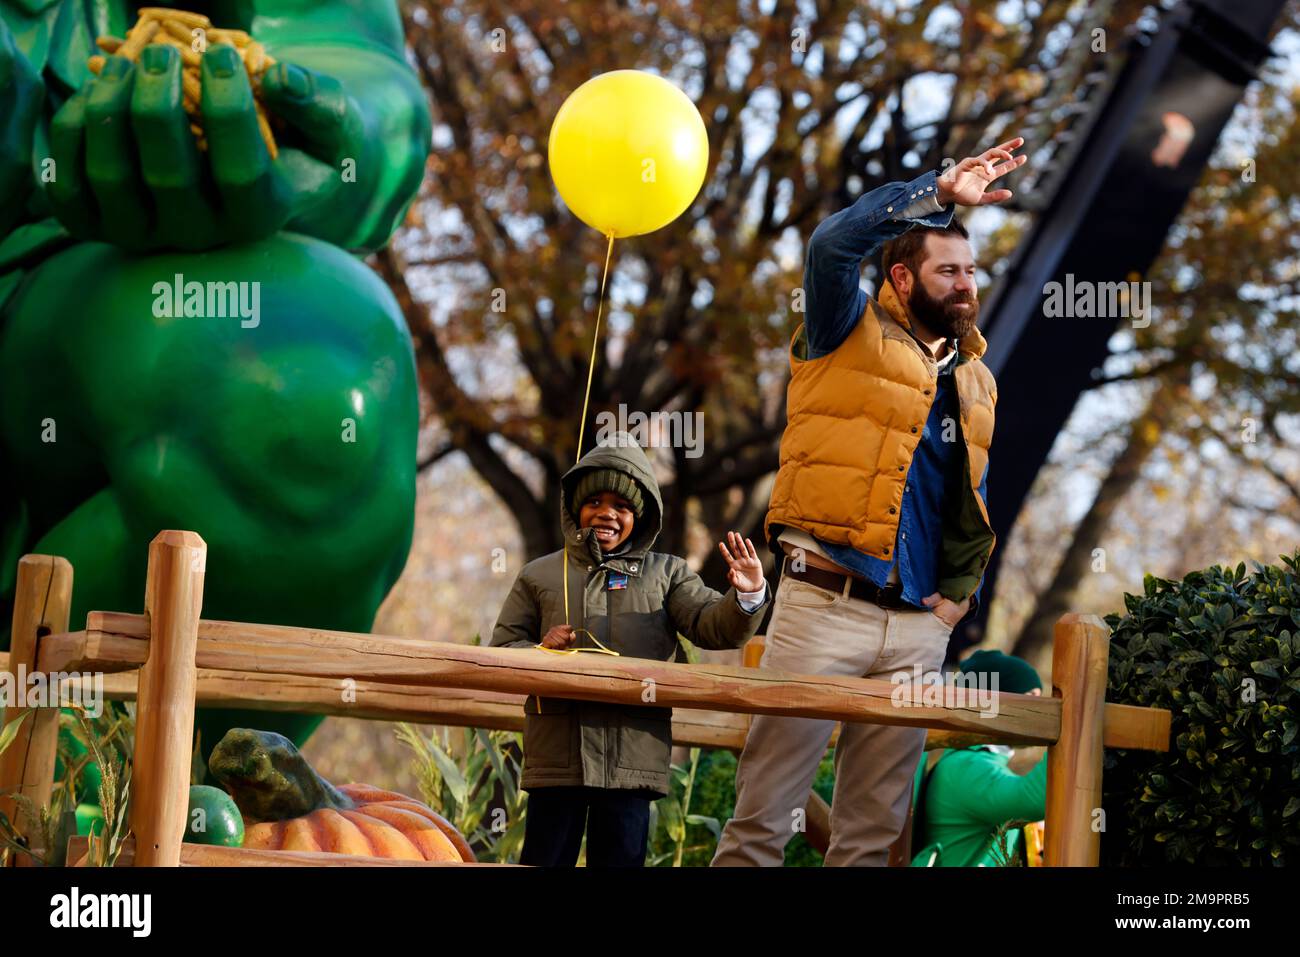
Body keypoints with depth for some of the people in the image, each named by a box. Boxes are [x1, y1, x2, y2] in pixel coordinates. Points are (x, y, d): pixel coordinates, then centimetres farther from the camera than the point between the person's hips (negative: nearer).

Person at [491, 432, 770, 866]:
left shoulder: (666, 574, 14)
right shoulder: (539, 577, 14)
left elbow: (712, 626, 1)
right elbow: (501, 650, 12)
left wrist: (746, 599, -20)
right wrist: (541, 652, -11)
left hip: (632, 760, 0)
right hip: (556, 758, 0)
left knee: (621, 861, 2)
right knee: (545, 861, 0)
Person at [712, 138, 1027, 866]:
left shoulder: (976, 382, 19)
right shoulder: (853, 334, 2)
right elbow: (834, 244, -18)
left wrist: (961, 592, 10)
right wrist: (939, 194, -17)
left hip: (918, 626, 6)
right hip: (826, 606, -5)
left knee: (875, 828, 6)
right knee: (766, 811, -8)